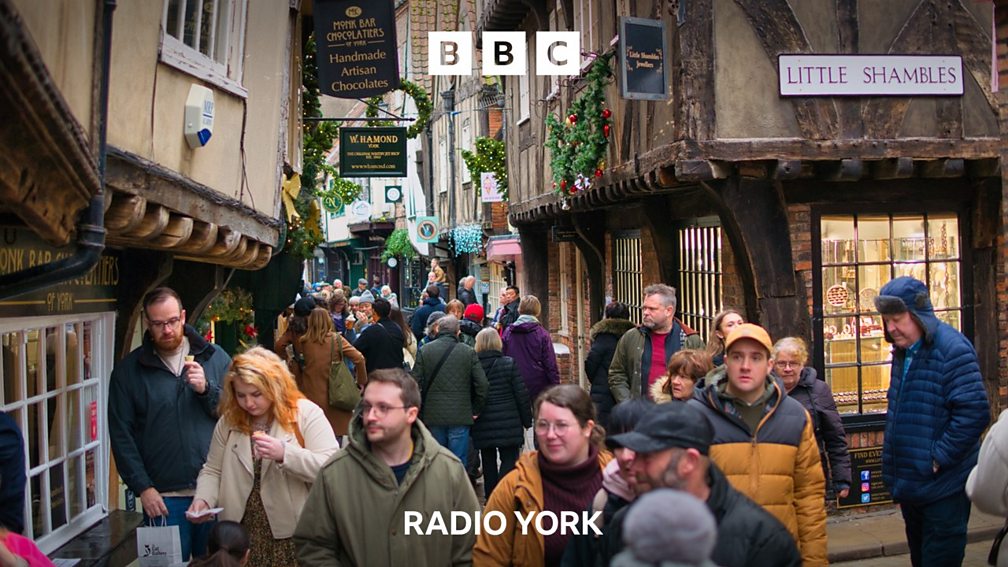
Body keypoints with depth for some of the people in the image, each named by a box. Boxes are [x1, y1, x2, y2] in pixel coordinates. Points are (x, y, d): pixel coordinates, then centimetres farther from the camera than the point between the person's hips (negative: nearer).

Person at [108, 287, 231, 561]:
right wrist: (143, 487, -7)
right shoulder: (128, 371, 2)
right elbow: (122, 435, 0)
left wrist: (207, 389, -14)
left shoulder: (215, 358, 4)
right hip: (163, 497, -1)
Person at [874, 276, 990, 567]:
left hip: (942, 486, -8)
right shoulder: (903, 352, 9)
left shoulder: (952, 349, -19)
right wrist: (894, 472, 13)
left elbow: (974, 412, -25)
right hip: (909, 484, 9)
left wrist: (940, 458, -20)